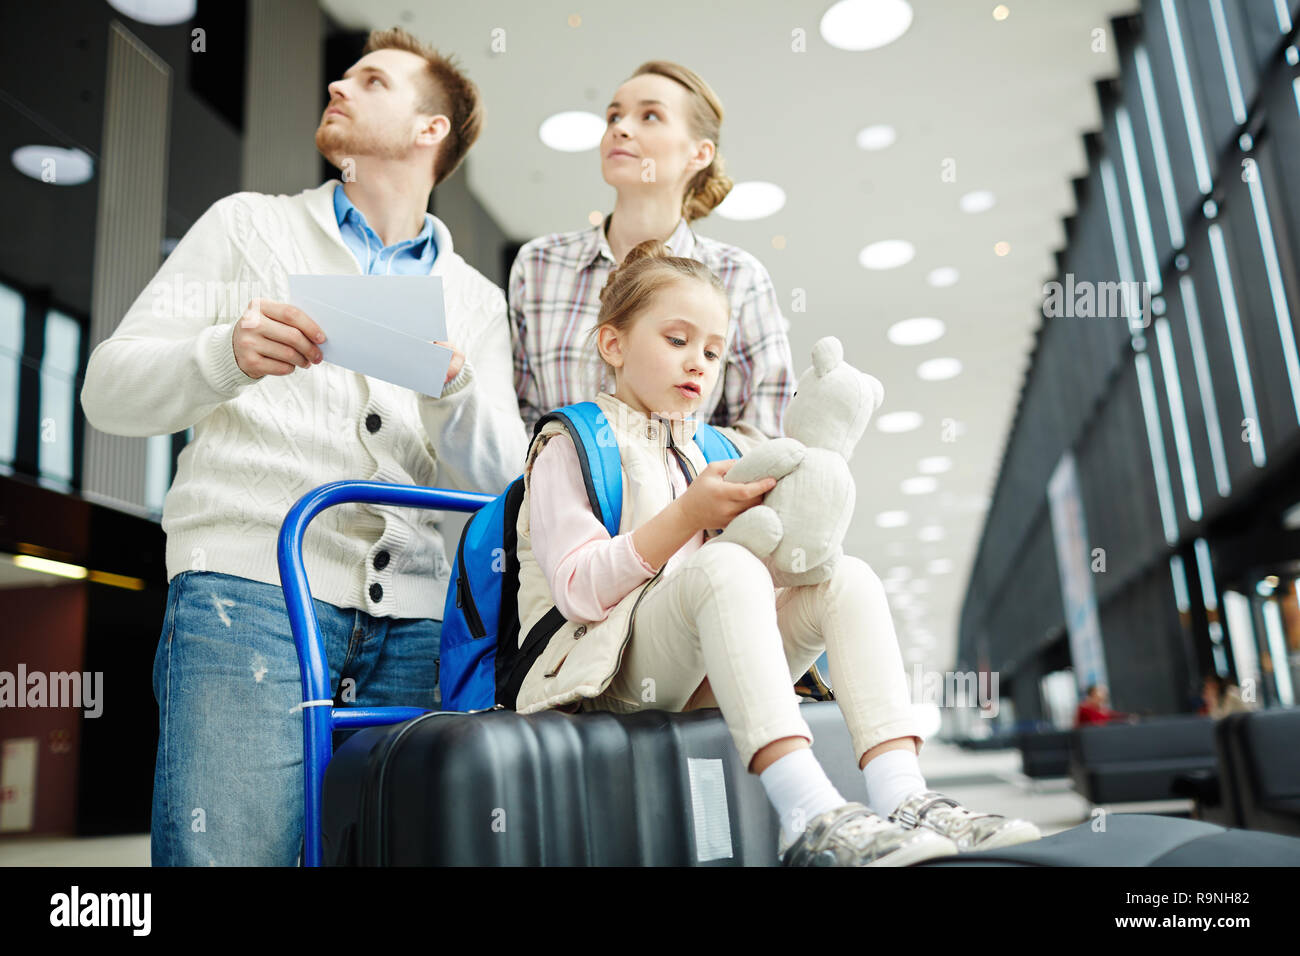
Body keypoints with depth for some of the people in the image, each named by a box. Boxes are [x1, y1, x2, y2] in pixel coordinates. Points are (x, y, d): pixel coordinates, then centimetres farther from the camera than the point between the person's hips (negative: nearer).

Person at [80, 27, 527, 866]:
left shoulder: (474, 299, 19)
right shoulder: (250, 225, 16)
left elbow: (499, 475, 8)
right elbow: (110, 390, 6)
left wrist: (451, 382, -12)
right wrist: (229, 355, -14)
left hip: (411, 618, 2)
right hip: (250, 586, -2)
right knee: (223, 852, -12)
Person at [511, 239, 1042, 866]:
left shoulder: (708, 455, 23)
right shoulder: (570, 445, 3)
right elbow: (578, 590, -13)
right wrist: (688, 516, -20)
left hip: (705, 673, 6)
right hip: (611, 669, -6)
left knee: (848, 579, -14)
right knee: (724, 565, -34)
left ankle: (902, 797, -31)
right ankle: (810, 817, -45)